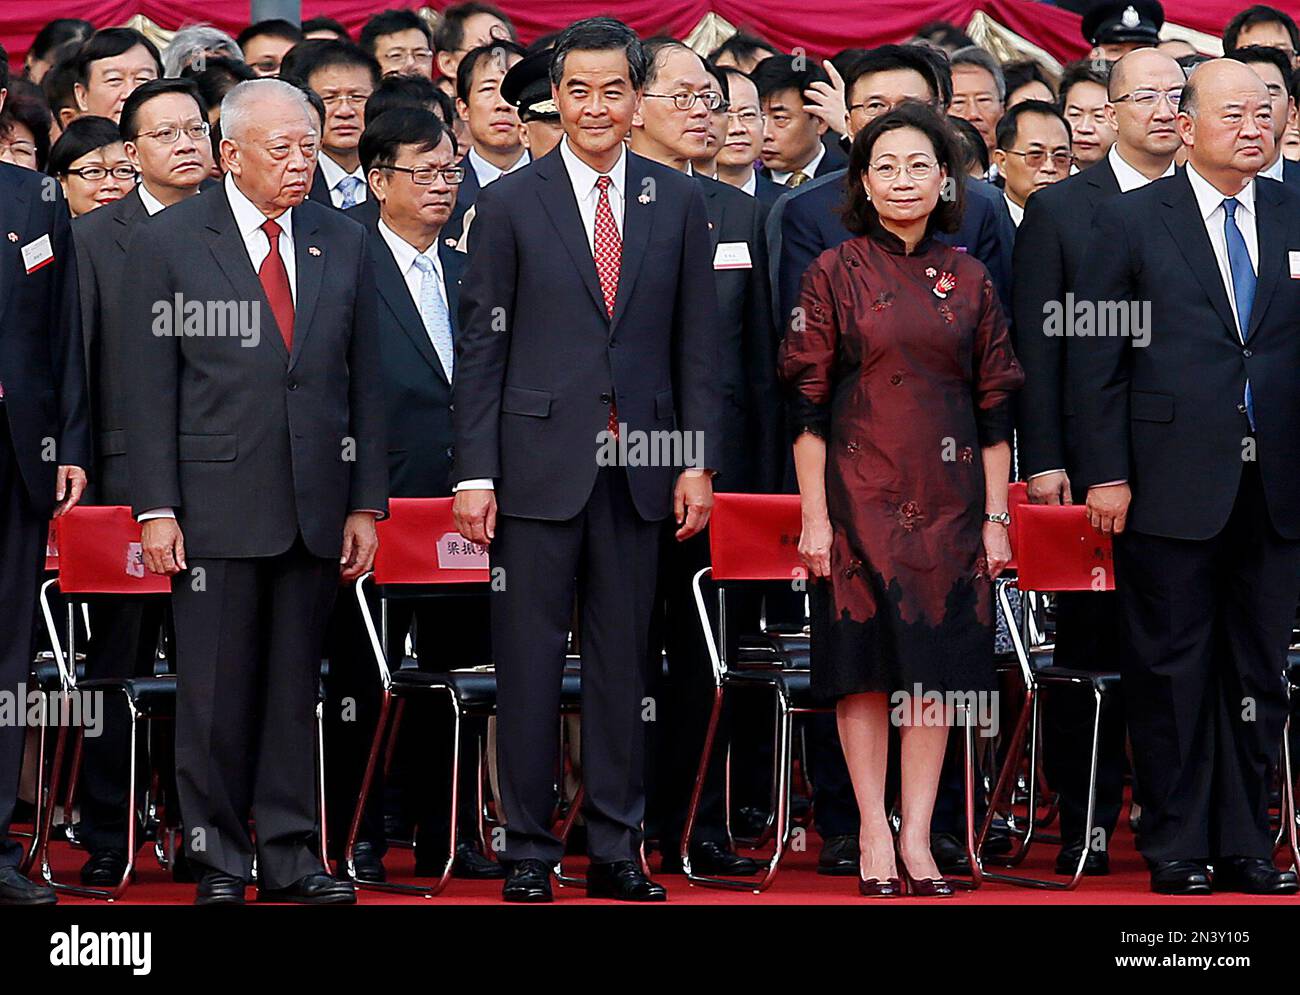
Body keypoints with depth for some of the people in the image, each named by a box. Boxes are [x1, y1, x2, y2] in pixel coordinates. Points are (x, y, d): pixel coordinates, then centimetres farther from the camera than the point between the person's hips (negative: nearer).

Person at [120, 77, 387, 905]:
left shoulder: (343, 245, 11)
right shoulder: (166, 245, 0)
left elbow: (365, 382, 12)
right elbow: (149, 386, -2)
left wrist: (366, 503, 6)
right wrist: (156, 509, -7)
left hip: (315, 505, 3)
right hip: (216, 503, -3)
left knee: (296, 687, 7)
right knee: (216, 691, 0)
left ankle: (290, 857, 12)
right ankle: (219, 861, 8)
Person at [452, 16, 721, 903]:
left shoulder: (679, 202, 8)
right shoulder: (511, 204, 1)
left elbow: (697, 344, 9)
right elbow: (482, 347, 0)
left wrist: (698, 462, 2)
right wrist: (475, 473, -5)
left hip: (640, 465, 2)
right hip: (540, 459, -2)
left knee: (624, 662, 7)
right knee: (530, 662, 1)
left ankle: (617, 850, 12)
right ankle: (529, 851, 7)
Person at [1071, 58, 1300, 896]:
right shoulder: (1132, 222, 1)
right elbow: (1096, 360, 0)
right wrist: (1105, 473, -6)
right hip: (1173, 484, -3)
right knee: (1173, 670, 2)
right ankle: (1178, 850, 10)